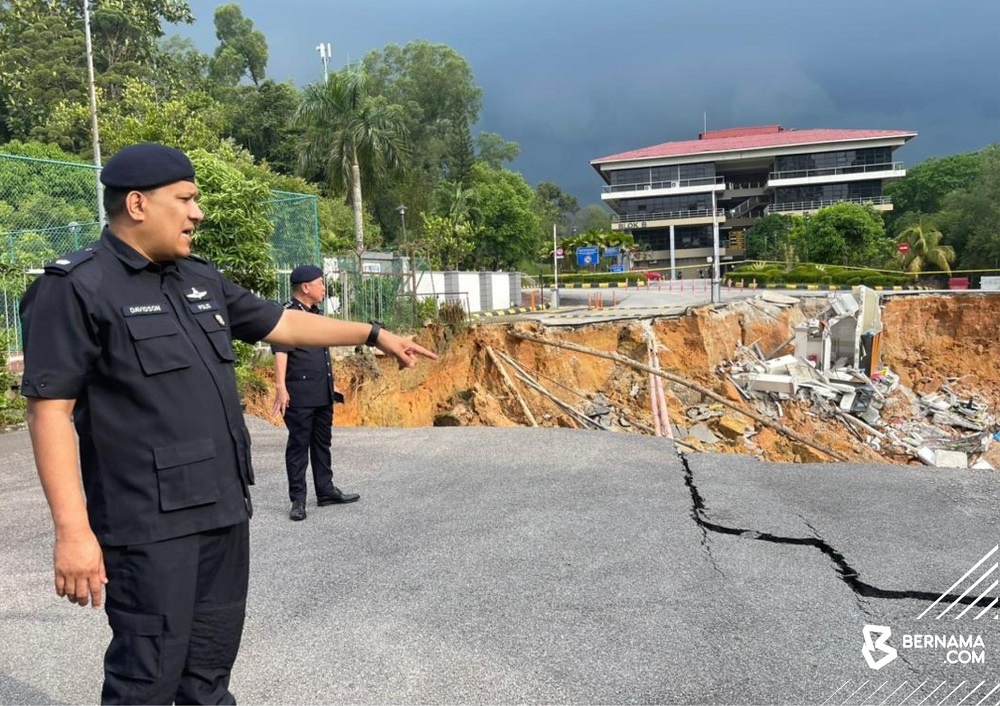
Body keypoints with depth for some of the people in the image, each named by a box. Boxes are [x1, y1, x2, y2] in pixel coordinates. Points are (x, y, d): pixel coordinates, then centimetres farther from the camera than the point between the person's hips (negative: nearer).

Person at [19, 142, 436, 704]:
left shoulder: (202, 280, 12)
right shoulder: (77, 288, -10)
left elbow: (282, 323, 20)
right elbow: (50, 409, -14)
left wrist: (374, 334, 20)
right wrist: (73, 530, -20)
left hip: (225, 509, 7)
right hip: (150, 522, -7)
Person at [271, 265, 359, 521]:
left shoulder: (317, 314, 16)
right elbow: (280, 352, -20)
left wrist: (332, 384, 25)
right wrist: (280, 387, -28)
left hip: (323, 393, 9)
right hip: (300, 394, -8)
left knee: (322, 442, 16)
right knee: (298, 445, -1)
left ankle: (326, 490, 26)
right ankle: (298, 499, 7)